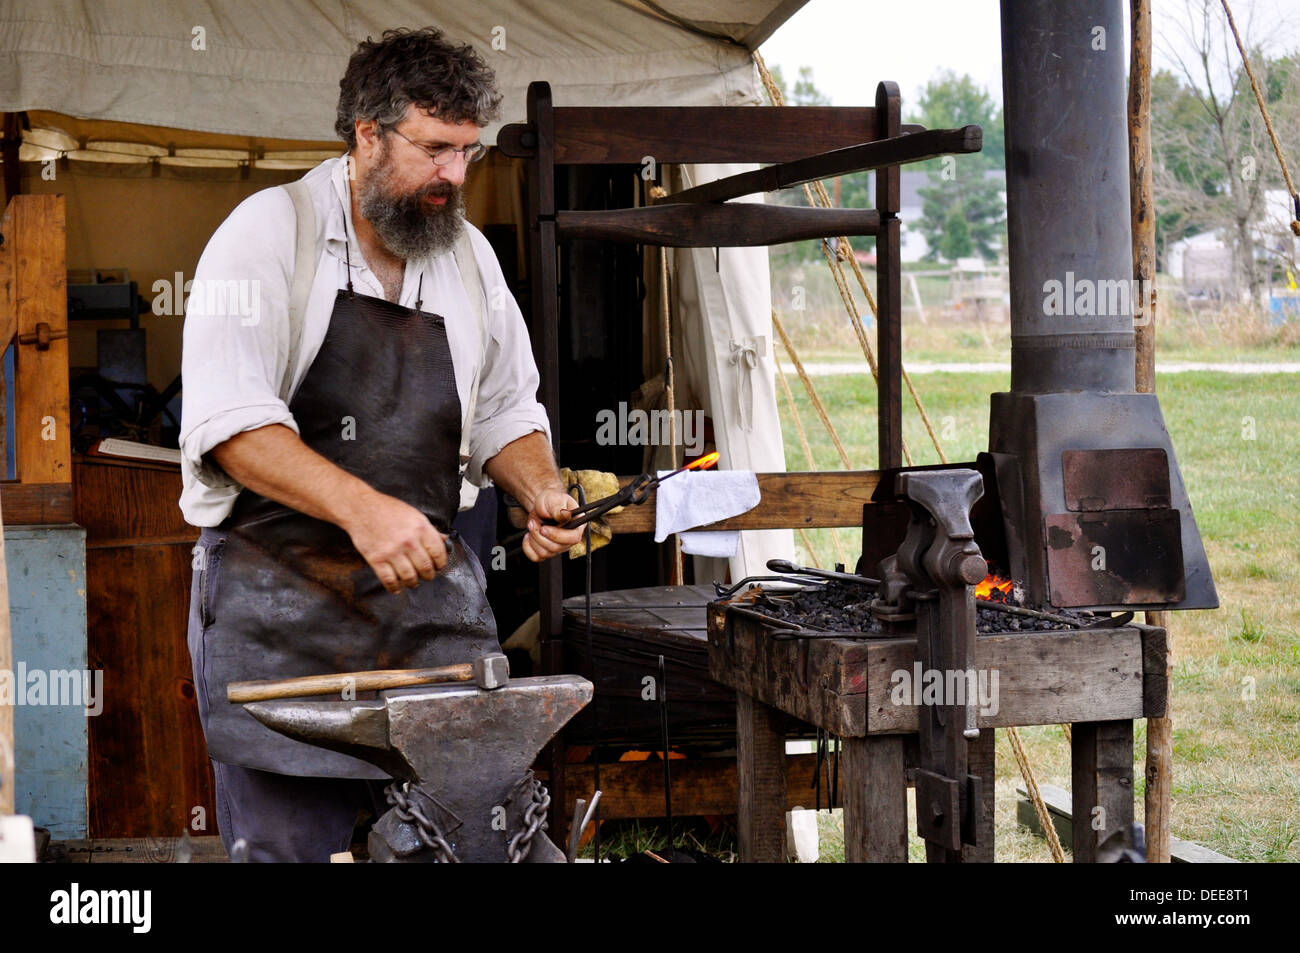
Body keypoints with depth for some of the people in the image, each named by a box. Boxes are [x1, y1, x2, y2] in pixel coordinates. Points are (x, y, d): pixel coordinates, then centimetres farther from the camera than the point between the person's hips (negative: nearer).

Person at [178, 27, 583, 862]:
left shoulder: (469, 254, 14)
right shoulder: (272, 230, -4)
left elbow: (504, 413, 24)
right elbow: (228, 418, -15)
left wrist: (540, 490, 1)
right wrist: (360, 506, -27)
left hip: (431, 591, 5)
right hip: (280, 601, -4)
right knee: (288, 842, -4)